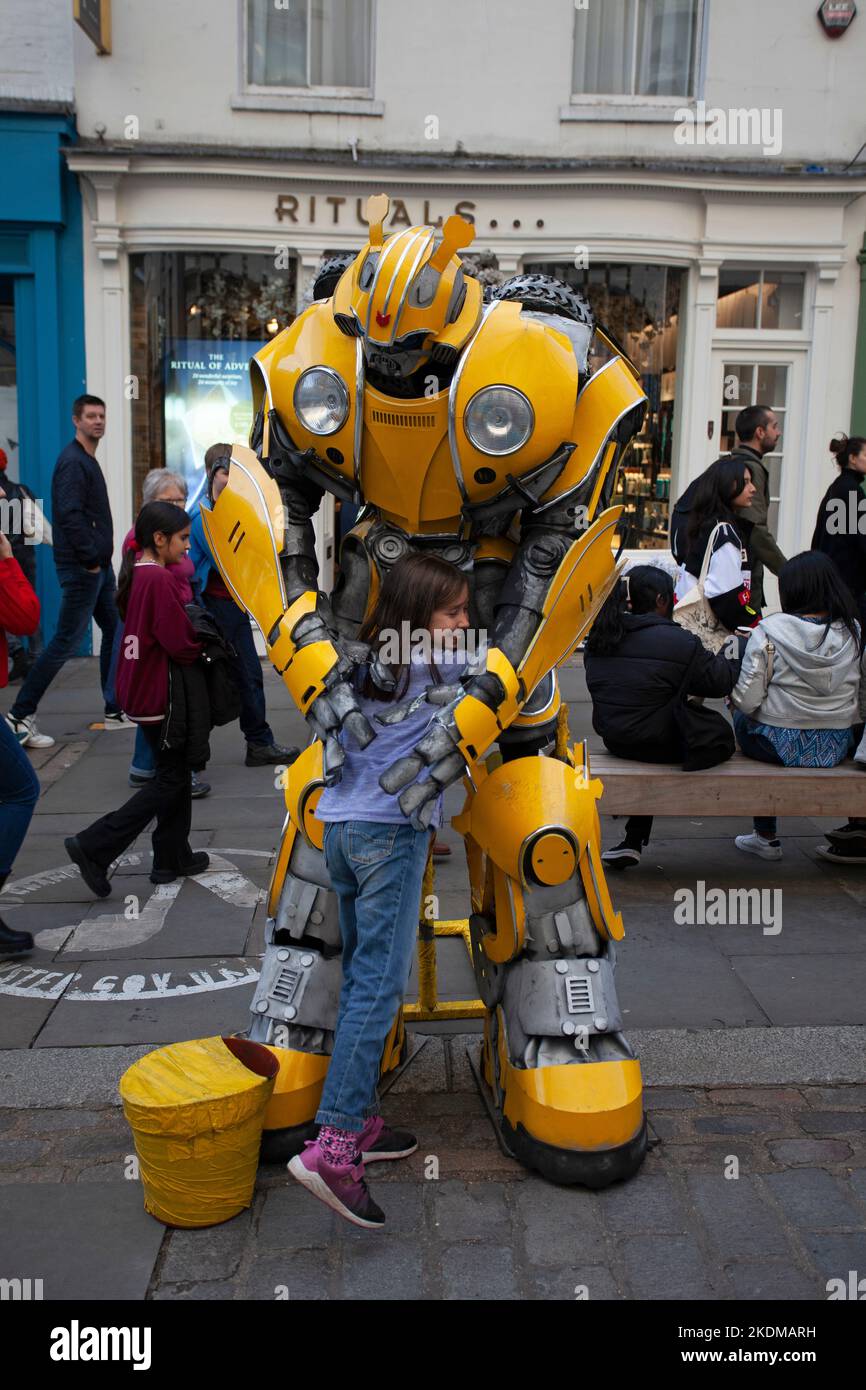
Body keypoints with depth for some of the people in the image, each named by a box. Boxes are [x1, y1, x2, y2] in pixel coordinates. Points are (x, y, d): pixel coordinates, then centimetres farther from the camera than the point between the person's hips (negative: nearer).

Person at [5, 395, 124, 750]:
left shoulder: (88, 461, 17)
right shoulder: (72, 462, -14)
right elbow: (69, 516, -24)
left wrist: (101, 559, 12)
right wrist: (90, 559, -20)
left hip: (98, 566, 10)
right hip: (81, 569, -10)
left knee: (115, 631, 14)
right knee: (67, 641, -7)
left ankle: (116, 710, 22)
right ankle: (20, 716, -2)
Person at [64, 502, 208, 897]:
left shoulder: (136, 575, 9)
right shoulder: (159, 579, -20)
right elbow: (182, 645, -23)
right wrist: (204, 648, -3)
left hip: (142, 691, 9)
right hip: (160, 696, -9)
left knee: (173, 774, 17)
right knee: (170, 781, 0)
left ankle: (172, 857, 25)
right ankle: (94, 847, -2)